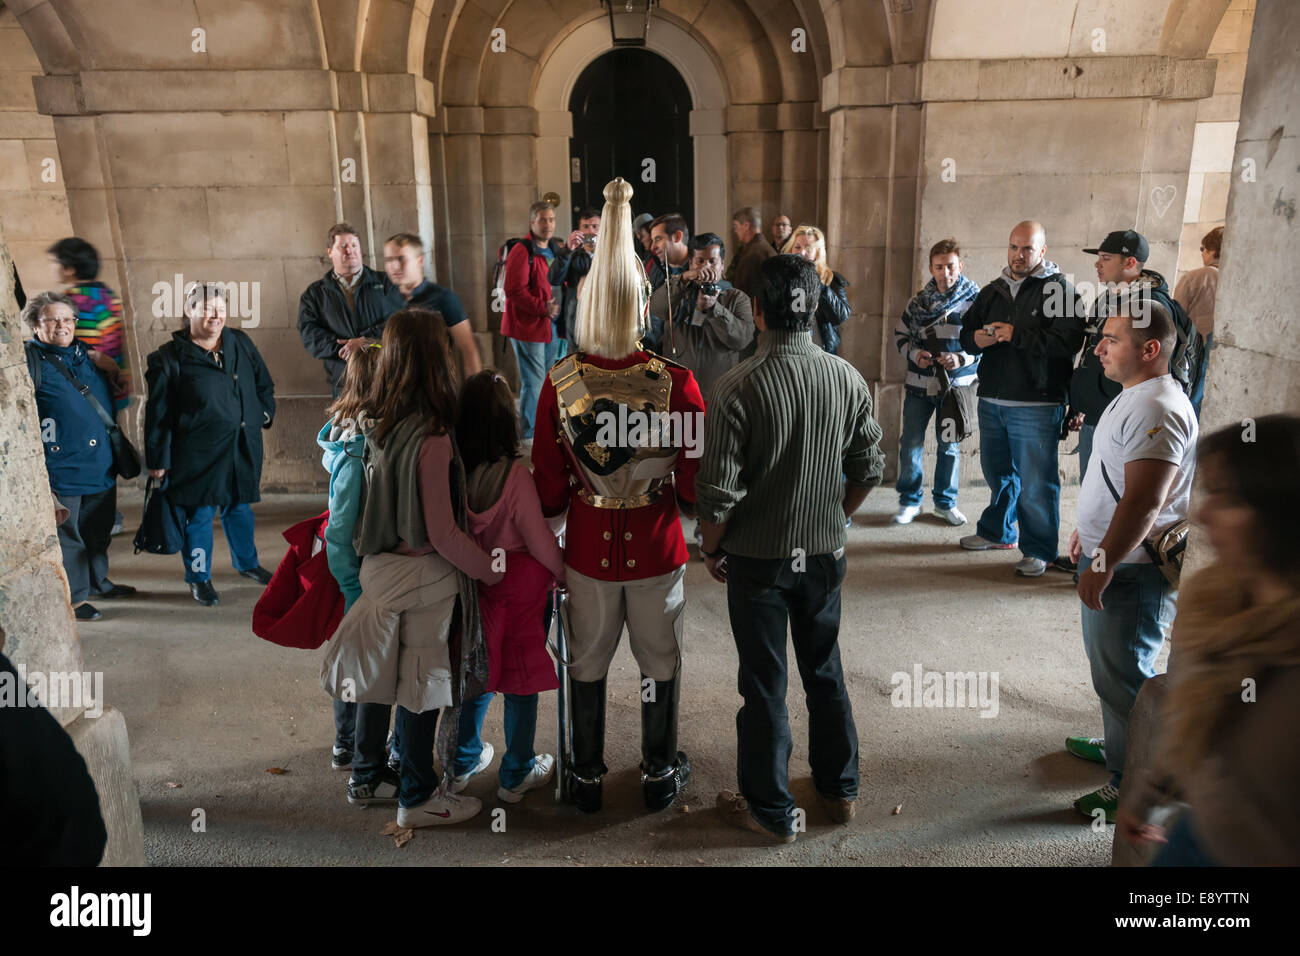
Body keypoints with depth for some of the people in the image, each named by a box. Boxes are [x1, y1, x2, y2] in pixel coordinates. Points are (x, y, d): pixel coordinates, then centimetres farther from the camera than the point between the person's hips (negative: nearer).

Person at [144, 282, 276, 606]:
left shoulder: (241, 344, 6)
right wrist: (158, 460, -6)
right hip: (197, 452, -4)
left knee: (240, 507, 18)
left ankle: (246, 563, 38)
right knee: (199, 513, 3)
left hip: (242, 448, 5)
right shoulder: (170, 358, -8)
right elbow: (158, 415, -6)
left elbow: (264, 385, 21)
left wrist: (264, 414, 9)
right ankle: (199, 577, 21)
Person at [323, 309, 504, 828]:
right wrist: (494, 570, -10)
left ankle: (390, 774, 39)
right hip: (425, 576, -7)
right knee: (421, 687, 8)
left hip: (385, 566, 8)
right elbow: (443, 534, -22)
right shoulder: (431, 438, -24)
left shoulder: (377, 425, 1)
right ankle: (417, 799, 24)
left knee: (404, 682, 22)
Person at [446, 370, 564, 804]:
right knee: (521, 677, 11)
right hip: (517, 587, -5)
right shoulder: (514, 474, -22)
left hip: (471, 583, 5)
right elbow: (539, 539, -15)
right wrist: (563, 574, 1)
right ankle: (516, 775, 25)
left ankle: (463, 763, 35)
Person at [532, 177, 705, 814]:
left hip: (588, 546, 1)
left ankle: (587, 779, 34)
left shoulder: (559, 384, -13)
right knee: (660, 662, 18)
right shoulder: (675, 381, -17)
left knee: (588, 664, 18)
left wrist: (549, 522, 12)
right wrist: (691, 508, 10)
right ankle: (661, 775, 35)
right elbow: (695, 483, -11)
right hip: (656, 546, -1)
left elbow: (549, 489, -6)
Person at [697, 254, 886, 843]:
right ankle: (839, 789, 38)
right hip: (825, 554, 4)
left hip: (757, 559, -4)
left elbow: (719, 493, -19)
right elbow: (868, 470, 2)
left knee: (764, 685, 10)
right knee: (825, 672, 21)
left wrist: (711, 549, -2)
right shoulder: (848, 379, -6)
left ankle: (771, 811, 26)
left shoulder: (739, 387, -19)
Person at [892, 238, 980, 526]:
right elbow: (900, 334, 12)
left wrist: (962, 359, -19)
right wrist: (914, 354, -8)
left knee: (950, 446, 10)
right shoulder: (919, 300, 5)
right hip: (919, 383, 2)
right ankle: (909, 501, 20)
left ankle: (946, 502, 26)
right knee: (910, 443, 4)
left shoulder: (975, 300, -4)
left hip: (955, 385, -2)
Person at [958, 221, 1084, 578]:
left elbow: (1067, 341, -19)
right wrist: (977, 338, -6)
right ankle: (998, 532, 37)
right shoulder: (993, 291, 15)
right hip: (992, 401, 7)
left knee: (1036, 481, -2)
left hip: (1036, 405, -6)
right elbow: (966, 333, 17)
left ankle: (1039, 550, 10)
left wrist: (1016, 335, -20)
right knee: (998, 472, 20)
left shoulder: (1059, 289, -5)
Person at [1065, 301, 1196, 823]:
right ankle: (1119, 745, 42)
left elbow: (1143, 502, -30)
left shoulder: (1156, 410, -24)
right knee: (1110, 663, 24)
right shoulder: (1135, 397, 10)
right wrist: (1089, 531, 25)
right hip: (1112, 556, 11)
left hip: (1131, 568, -11)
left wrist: (1102, 566, -28)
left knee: (1122, 674, 1)